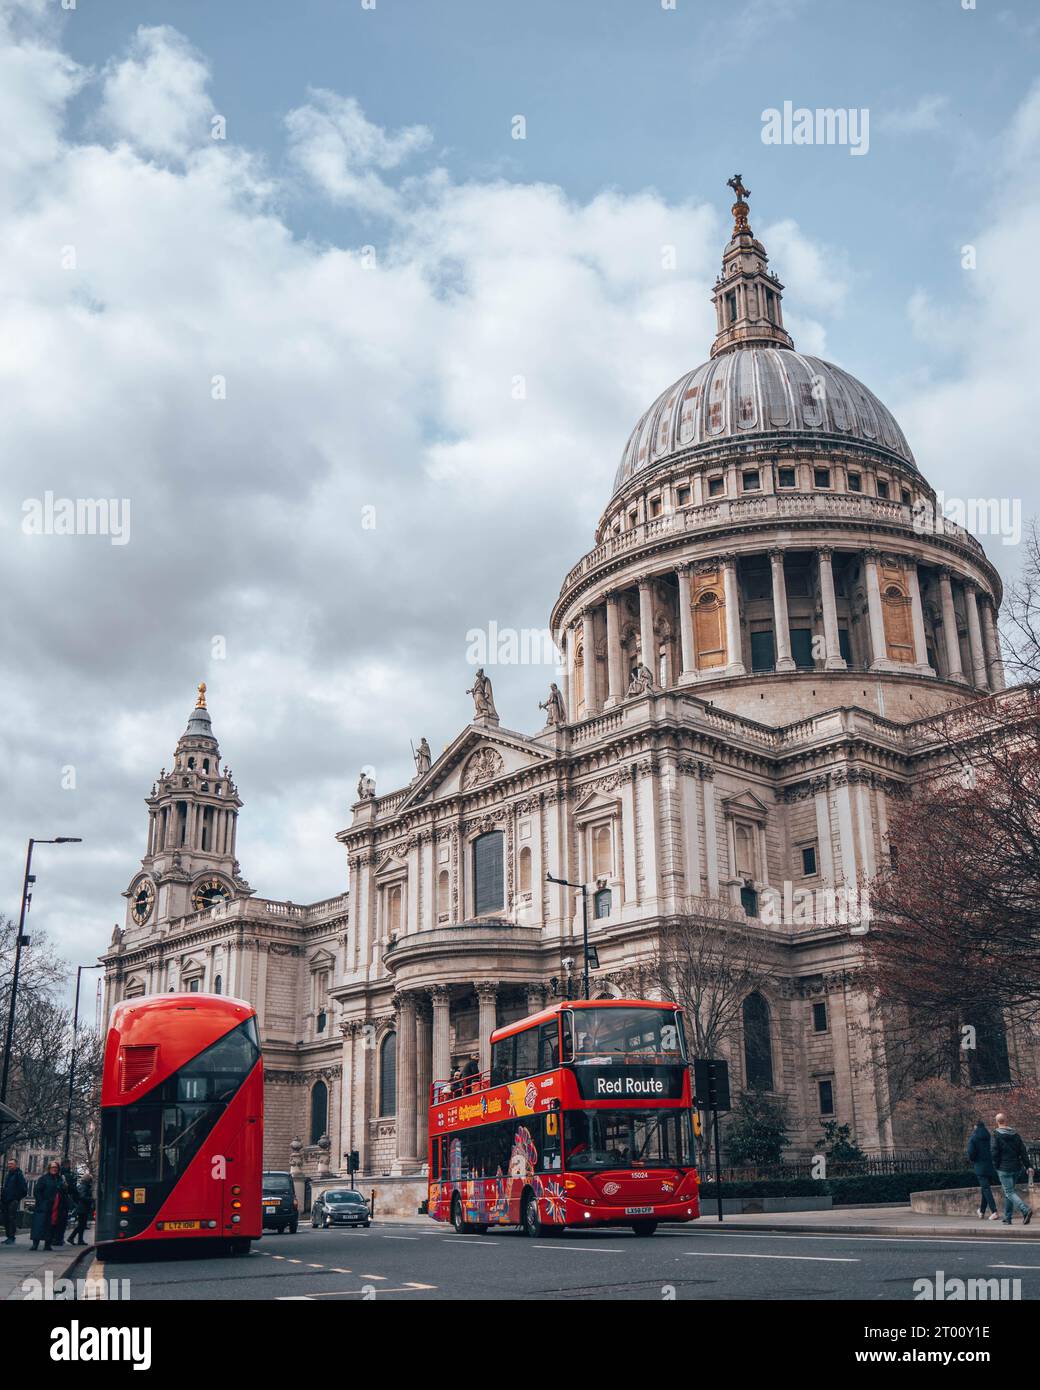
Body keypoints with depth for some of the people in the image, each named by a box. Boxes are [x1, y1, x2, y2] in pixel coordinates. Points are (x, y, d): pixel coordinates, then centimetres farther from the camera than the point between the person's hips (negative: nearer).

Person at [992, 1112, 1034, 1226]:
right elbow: (1023, 1151, 4)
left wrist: (996, 1167, 2)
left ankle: (1026, 1210, -27)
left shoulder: (997, 1135, -8)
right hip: (1016, 1167, 6)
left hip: (1004, 1169, -6)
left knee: (1009, 1192, -5)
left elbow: (995, 1153, -11)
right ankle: (1007, 1218, 17)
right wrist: (1028, 1166, 1)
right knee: (1008, 1192, 16)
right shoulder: (1016, 1134, 8)